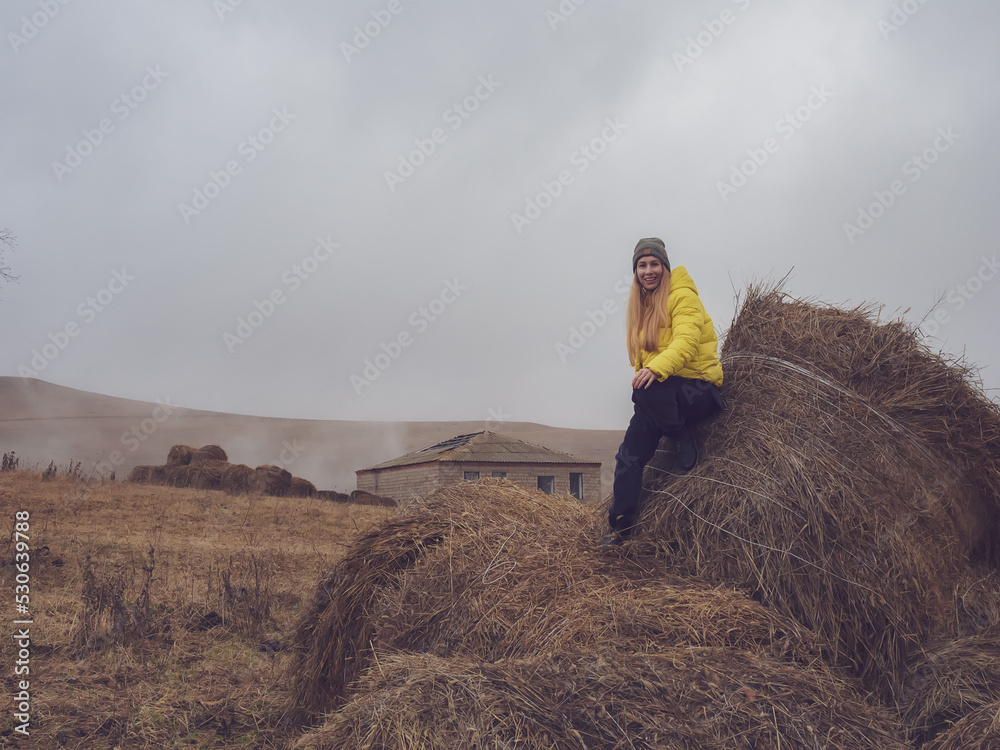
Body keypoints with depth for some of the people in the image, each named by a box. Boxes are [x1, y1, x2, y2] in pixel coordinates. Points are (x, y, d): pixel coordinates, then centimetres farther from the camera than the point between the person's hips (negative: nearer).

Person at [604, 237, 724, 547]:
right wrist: (642, 375, 2)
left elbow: (686, 341, -26)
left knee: (647, 392, -37)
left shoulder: (682, 296, -9)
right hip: (663, 395, 7)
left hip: (698, 390, -7)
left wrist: (656, 369, -42)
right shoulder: (640, 303, 15)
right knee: (630, 455, -6)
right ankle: (620, 527, 2)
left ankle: (684, 437, -11)